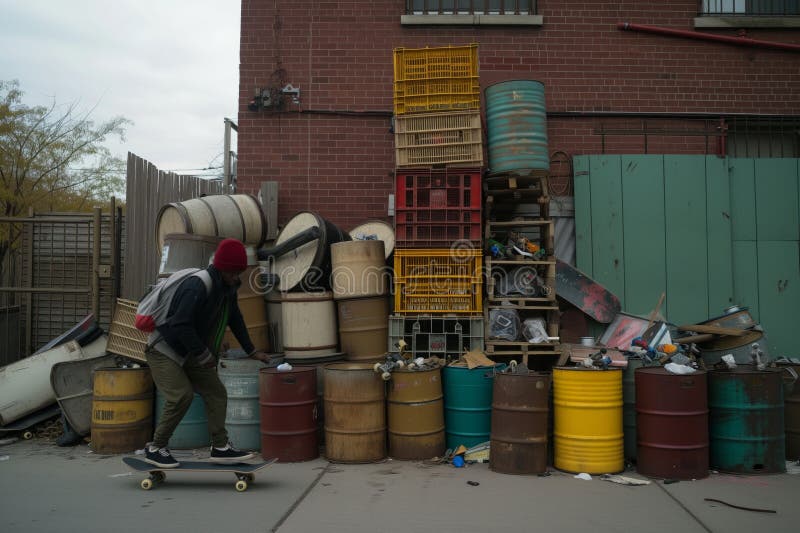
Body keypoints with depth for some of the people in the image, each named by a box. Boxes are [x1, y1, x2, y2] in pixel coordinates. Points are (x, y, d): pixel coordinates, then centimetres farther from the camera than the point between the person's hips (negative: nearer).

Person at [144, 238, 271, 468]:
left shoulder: (228, 286, 1)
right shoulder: (197, 286, -28)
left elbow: (235, 319, 15)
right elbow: (181, 325, -33)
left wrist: (252, 351, 15)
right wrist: (204, 355, -25)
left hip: (190, 354, 9)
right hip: (165, 350, -8)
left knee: (216, 393, 1)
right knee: (181, 395, -19)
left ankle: (221, 447, 7)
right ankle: (155, 448, -2)